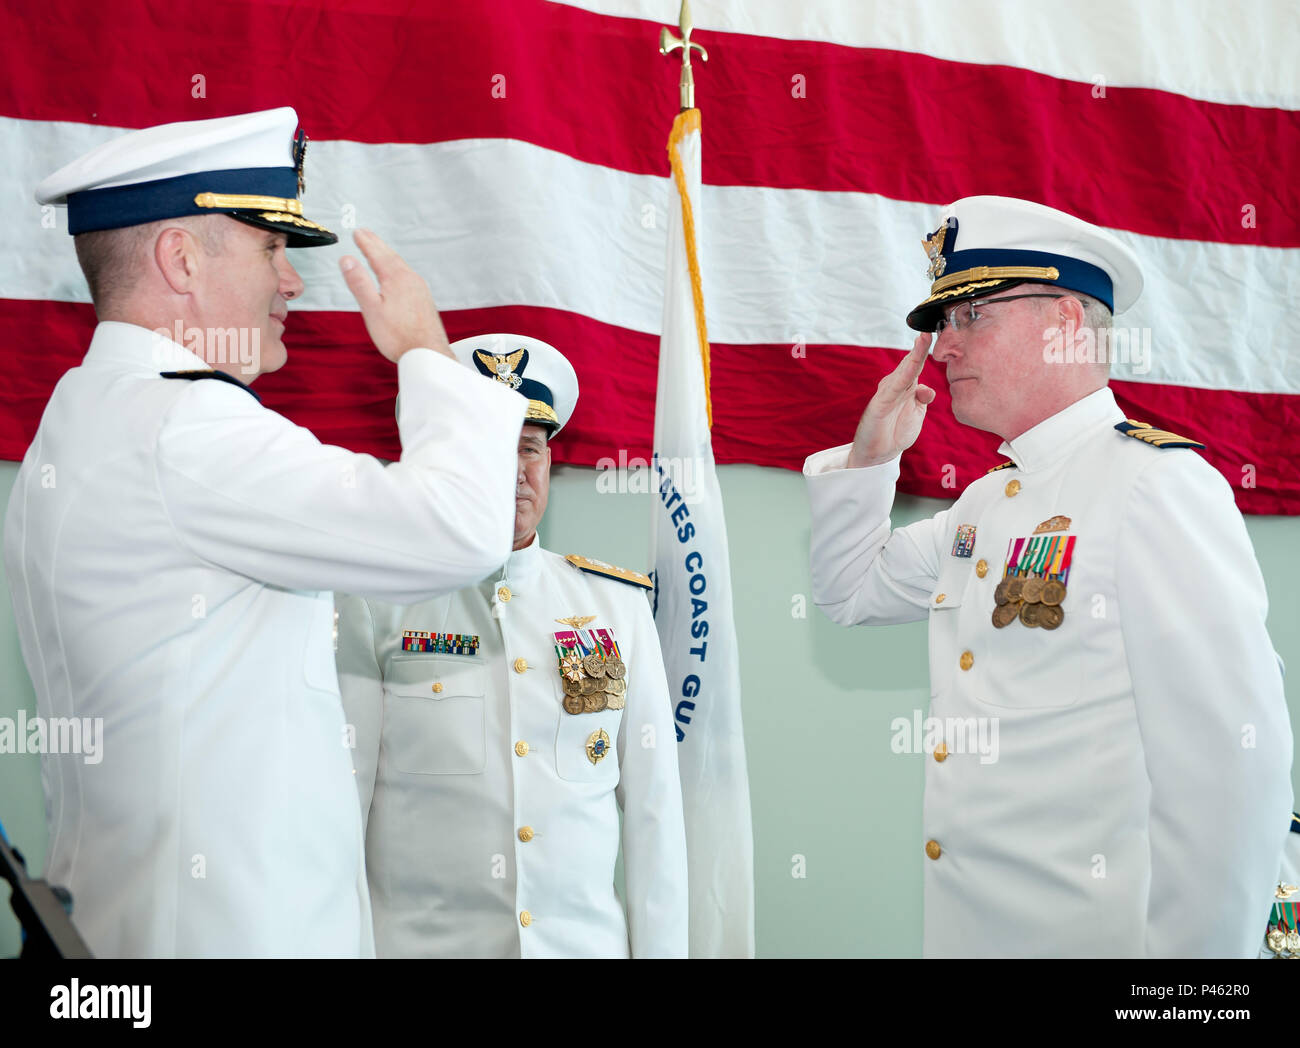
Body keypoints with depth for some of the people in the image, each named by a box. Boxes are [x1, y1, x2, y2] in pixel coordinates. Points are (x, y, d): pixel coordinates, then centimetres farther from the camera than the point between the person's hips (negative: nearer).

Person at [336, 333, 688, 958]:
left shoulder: (619, 605, 4)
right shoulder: (375, 606, -4)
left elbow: (654, 807, 4)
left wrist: (661, 948, 0)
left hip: (588, 942, 3)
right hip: (419, 942, -2)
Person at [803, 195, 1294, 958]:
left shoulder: (1157, 484, -16)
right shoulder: (986, 502, 12)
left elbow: (1232, 762, -21)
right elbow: (851, 593, 26)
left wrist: (1188, 950, -21)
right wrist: (870, 454, 10)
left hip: (1089, 930, -8)